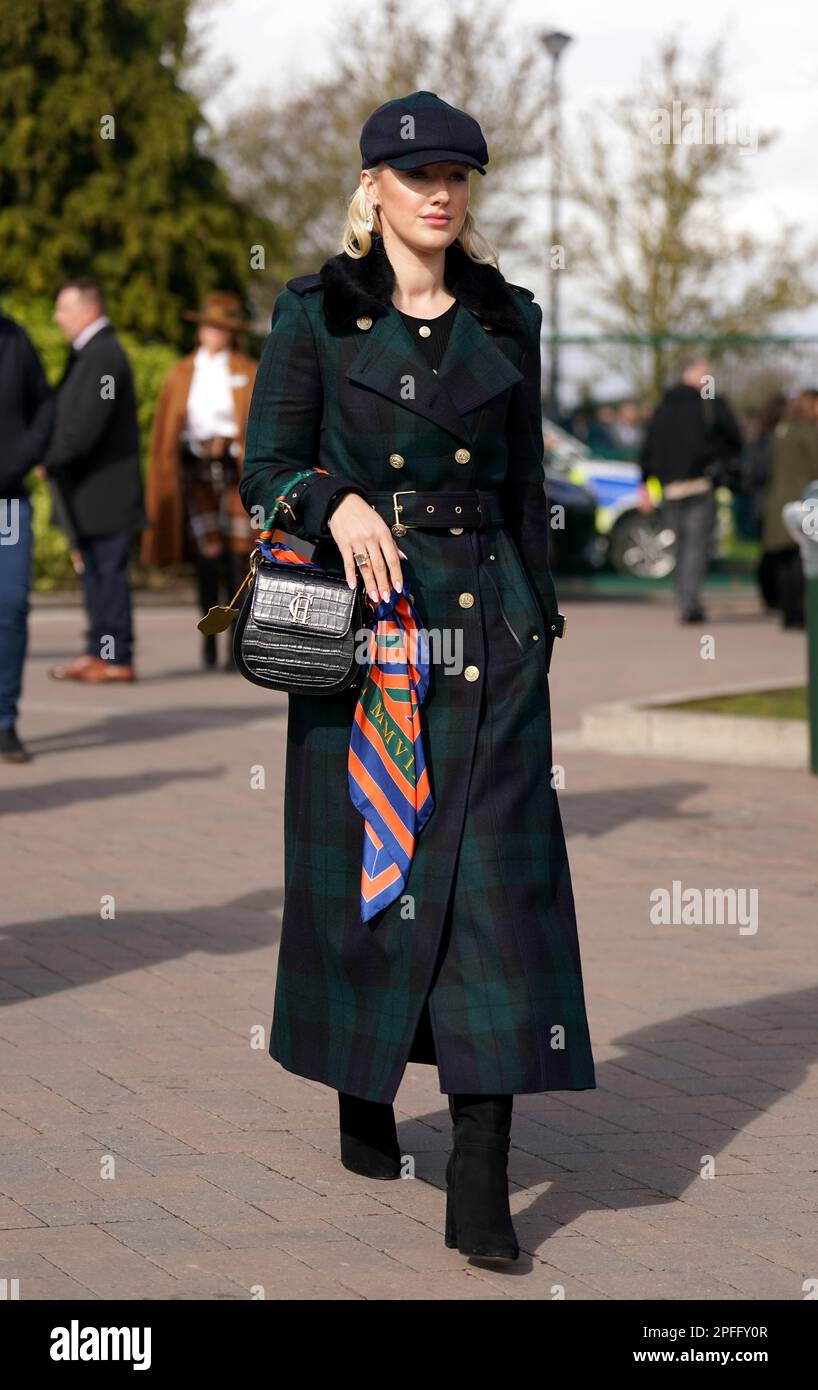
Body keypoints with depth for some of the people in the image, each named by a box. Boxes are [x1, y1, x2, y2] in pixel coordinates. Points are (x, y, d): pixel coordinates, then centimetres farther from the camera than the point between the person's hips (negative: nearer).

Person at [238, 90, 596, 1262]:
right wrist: (338, 502, -20)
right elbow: (267, 469, 0)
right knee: (363, 860, 6)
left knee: (498, 872, -8)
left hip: (489, 626, 1)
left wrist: (539, 618, 11)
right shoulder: (317, 313, 1)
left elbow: (525, 484, 15)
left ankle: (481, 1184, -10)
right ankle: (363, 1097, 31)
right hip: (363, 621, -1)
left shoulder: (508, 320, 9)